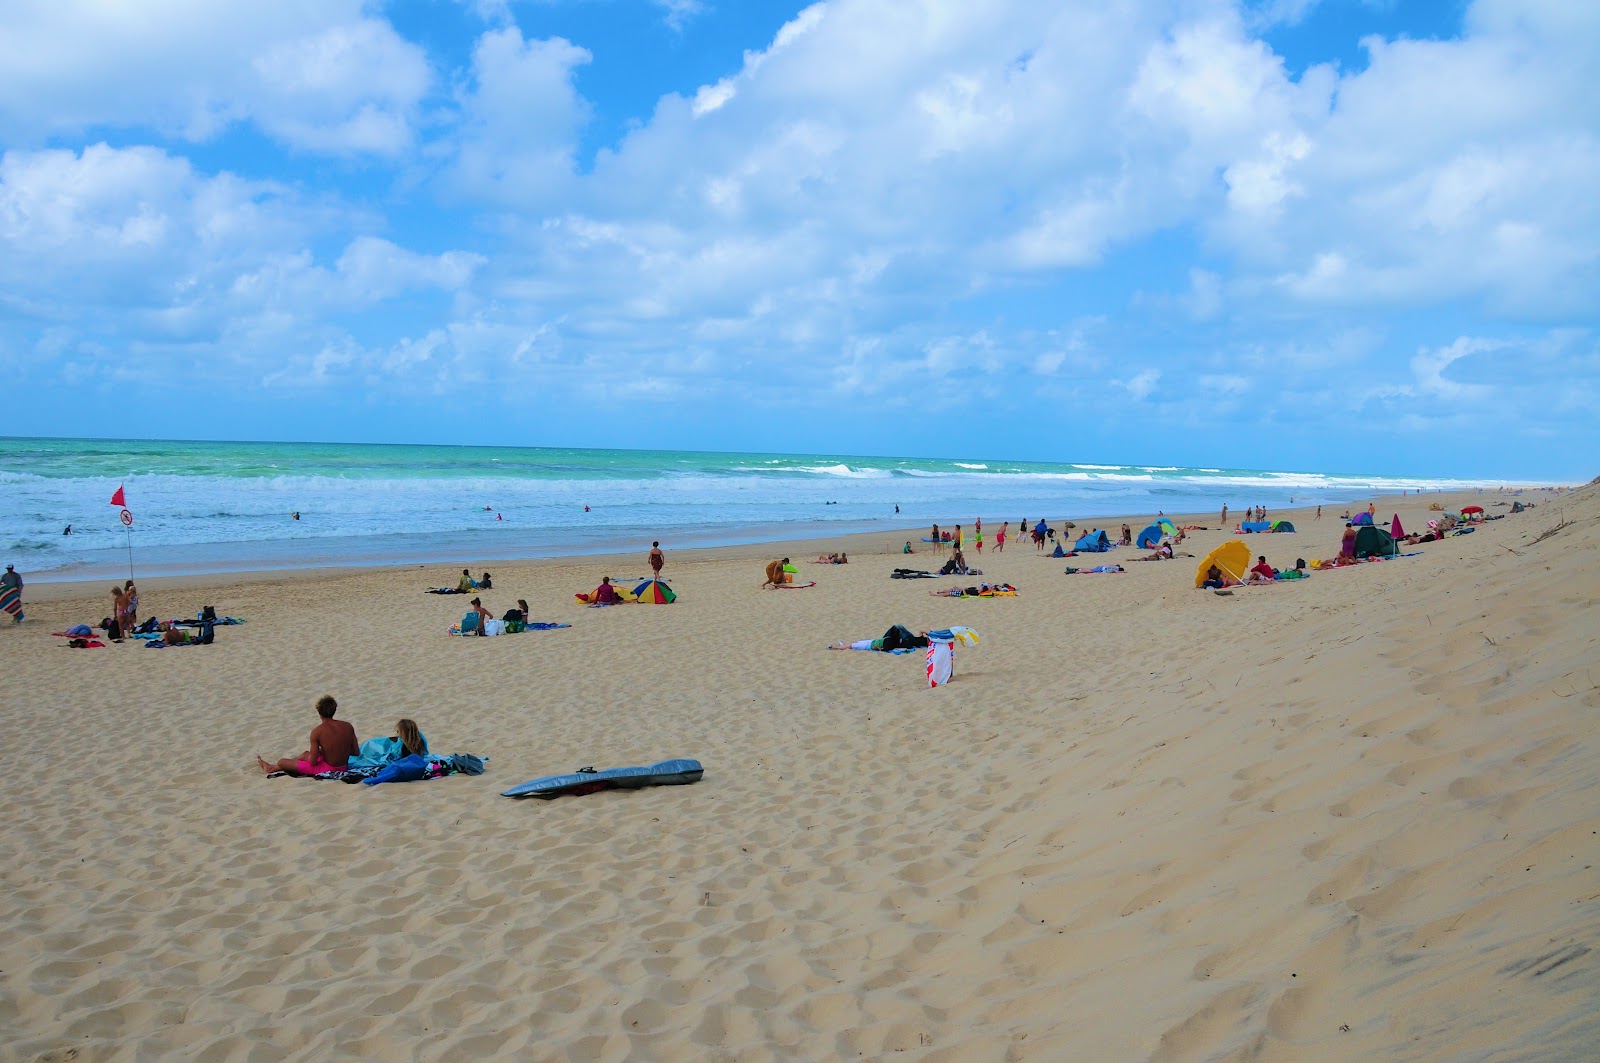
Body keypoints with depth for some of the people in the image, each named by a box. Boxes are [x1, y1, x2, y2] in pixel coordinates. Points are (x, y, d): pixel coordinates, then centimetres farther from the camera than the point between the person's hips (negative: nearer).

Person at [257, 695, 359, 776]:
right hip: (343, 766, 6)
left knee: (281, 762, 14)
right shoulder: (347, 727, -7)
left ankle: (271, 768, 49)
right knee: (305, 754, 33)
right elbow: (356, 752, 0)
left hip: (327, 769, -6)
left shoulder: (317, 731, -20)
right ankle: (272, 766, 53)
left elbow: (313, 762, -17)